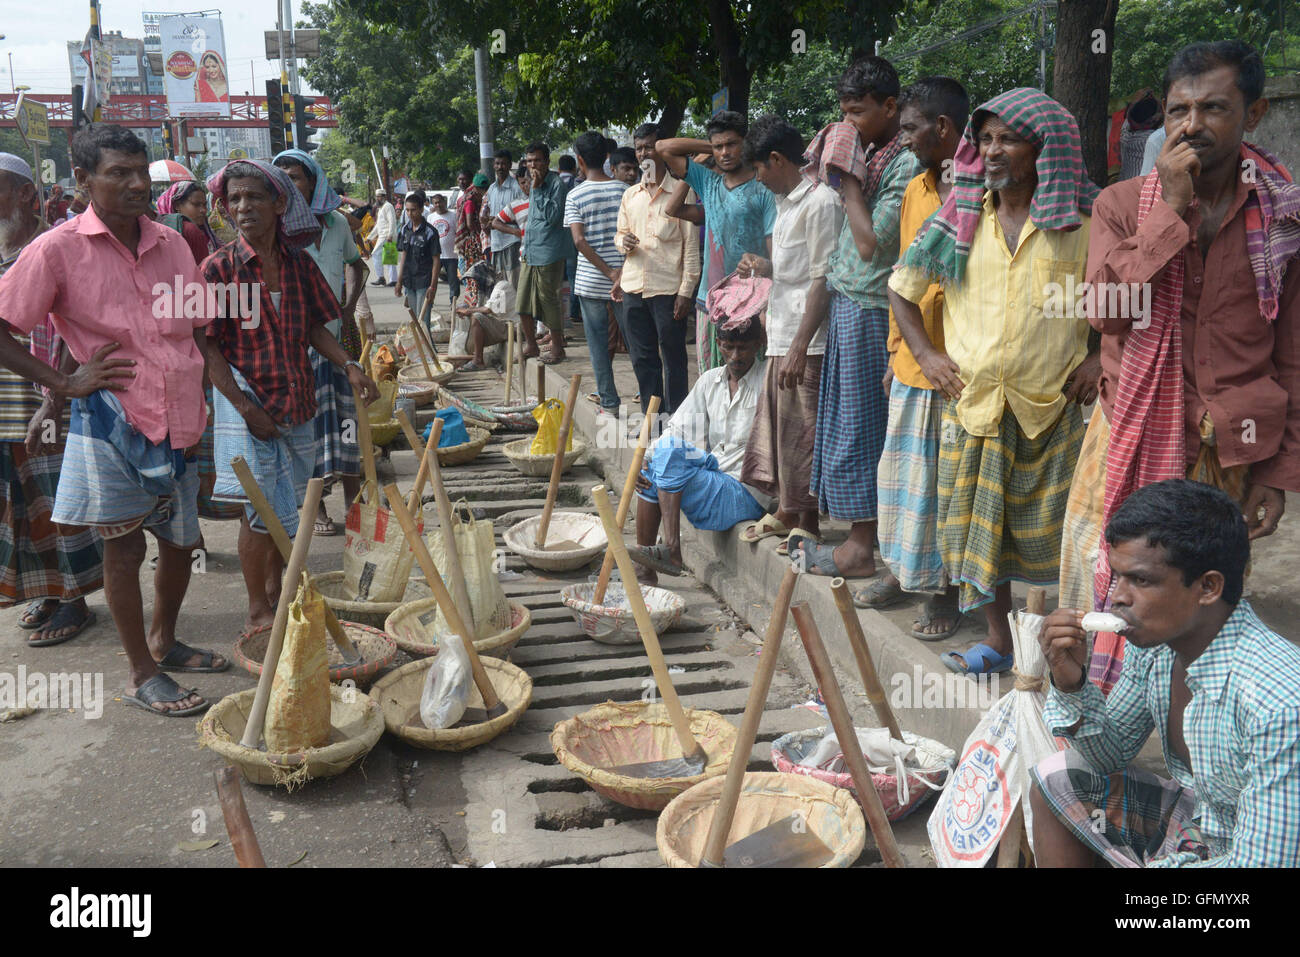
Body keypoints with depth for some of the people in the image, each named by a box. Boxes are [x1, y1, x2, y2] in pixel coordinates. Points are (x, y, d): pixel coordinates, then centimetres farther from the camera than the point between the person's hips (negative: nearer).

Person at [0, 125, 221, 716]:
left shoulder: (172, 245, 7)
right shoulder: (58, 249, -8)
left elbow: (200, 331, 17)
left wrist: (201, 402, 11)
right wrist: (65, 381, -13)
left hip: (178, 421, 6)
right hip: (111, 420, -5)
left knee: (181, 541, 15)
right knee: (124, 545, 2)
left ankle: (163, 642, 38)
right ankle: (141, 674, 16)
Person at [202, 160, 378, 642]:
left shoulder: (298, 263, 2)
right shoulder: (219, 267, -11)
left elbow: (314, 327, 9)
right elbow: (207, 347, -12)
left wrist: (349, 366, -7)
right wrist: (246, 407, -18)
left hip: (296, 401, 5)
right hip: (248, 403, -5)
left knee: (285, 502, 16)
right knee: (262, 508, -1)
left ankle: (275, 589, 35)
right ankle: (257, 611, 14)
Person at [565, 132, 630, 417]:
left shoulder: (575, 196, -4)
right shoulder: (624, 190, 1)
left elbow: (579, 240, -13)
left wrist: (609, 273, -13)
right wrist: (623, 270, -3)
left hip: (591, 280, -2)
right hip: (627, 278, 2)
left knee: (598, 341, 6)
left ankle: (609, 403, 7)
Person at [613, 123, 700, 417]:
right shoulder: (630, 195, 13)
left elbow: (691, 245, -6)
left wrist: (686, 291, -11)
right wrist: (624, 242, -3)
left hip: (668, 290, -5)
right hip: (634, 288, 5)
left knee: (673, 359, 2)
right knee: (642, 359, 10)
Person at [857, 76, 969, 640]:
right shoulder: (915, 190, 13)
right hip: (912, 362, 8)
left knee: (949, 479, 2)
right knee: (903, 468, 16)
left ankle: (947, 589, 16)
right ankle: (903, 569, 31)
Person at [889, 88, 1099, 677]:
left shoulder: (1082, 222, -2)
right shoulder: (960, 219, 5)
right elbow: (902, 287, 14)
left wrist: (1102, 357, -4)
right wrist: (924, 352, 4)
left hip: (1051, 405, -2)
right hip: (970, 400, 3)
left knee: (1048, 529, 4)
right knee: (978, 521, 8)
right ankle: (997, 640, 22)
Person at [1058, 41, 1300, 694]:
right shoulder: (1122, 203, 2)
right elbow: (1103, 309, -14)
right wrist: (1170, 209, -16)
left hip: (1229, 452, 0)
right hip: (1129, 439, 0)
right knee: (1106, 590, 4)